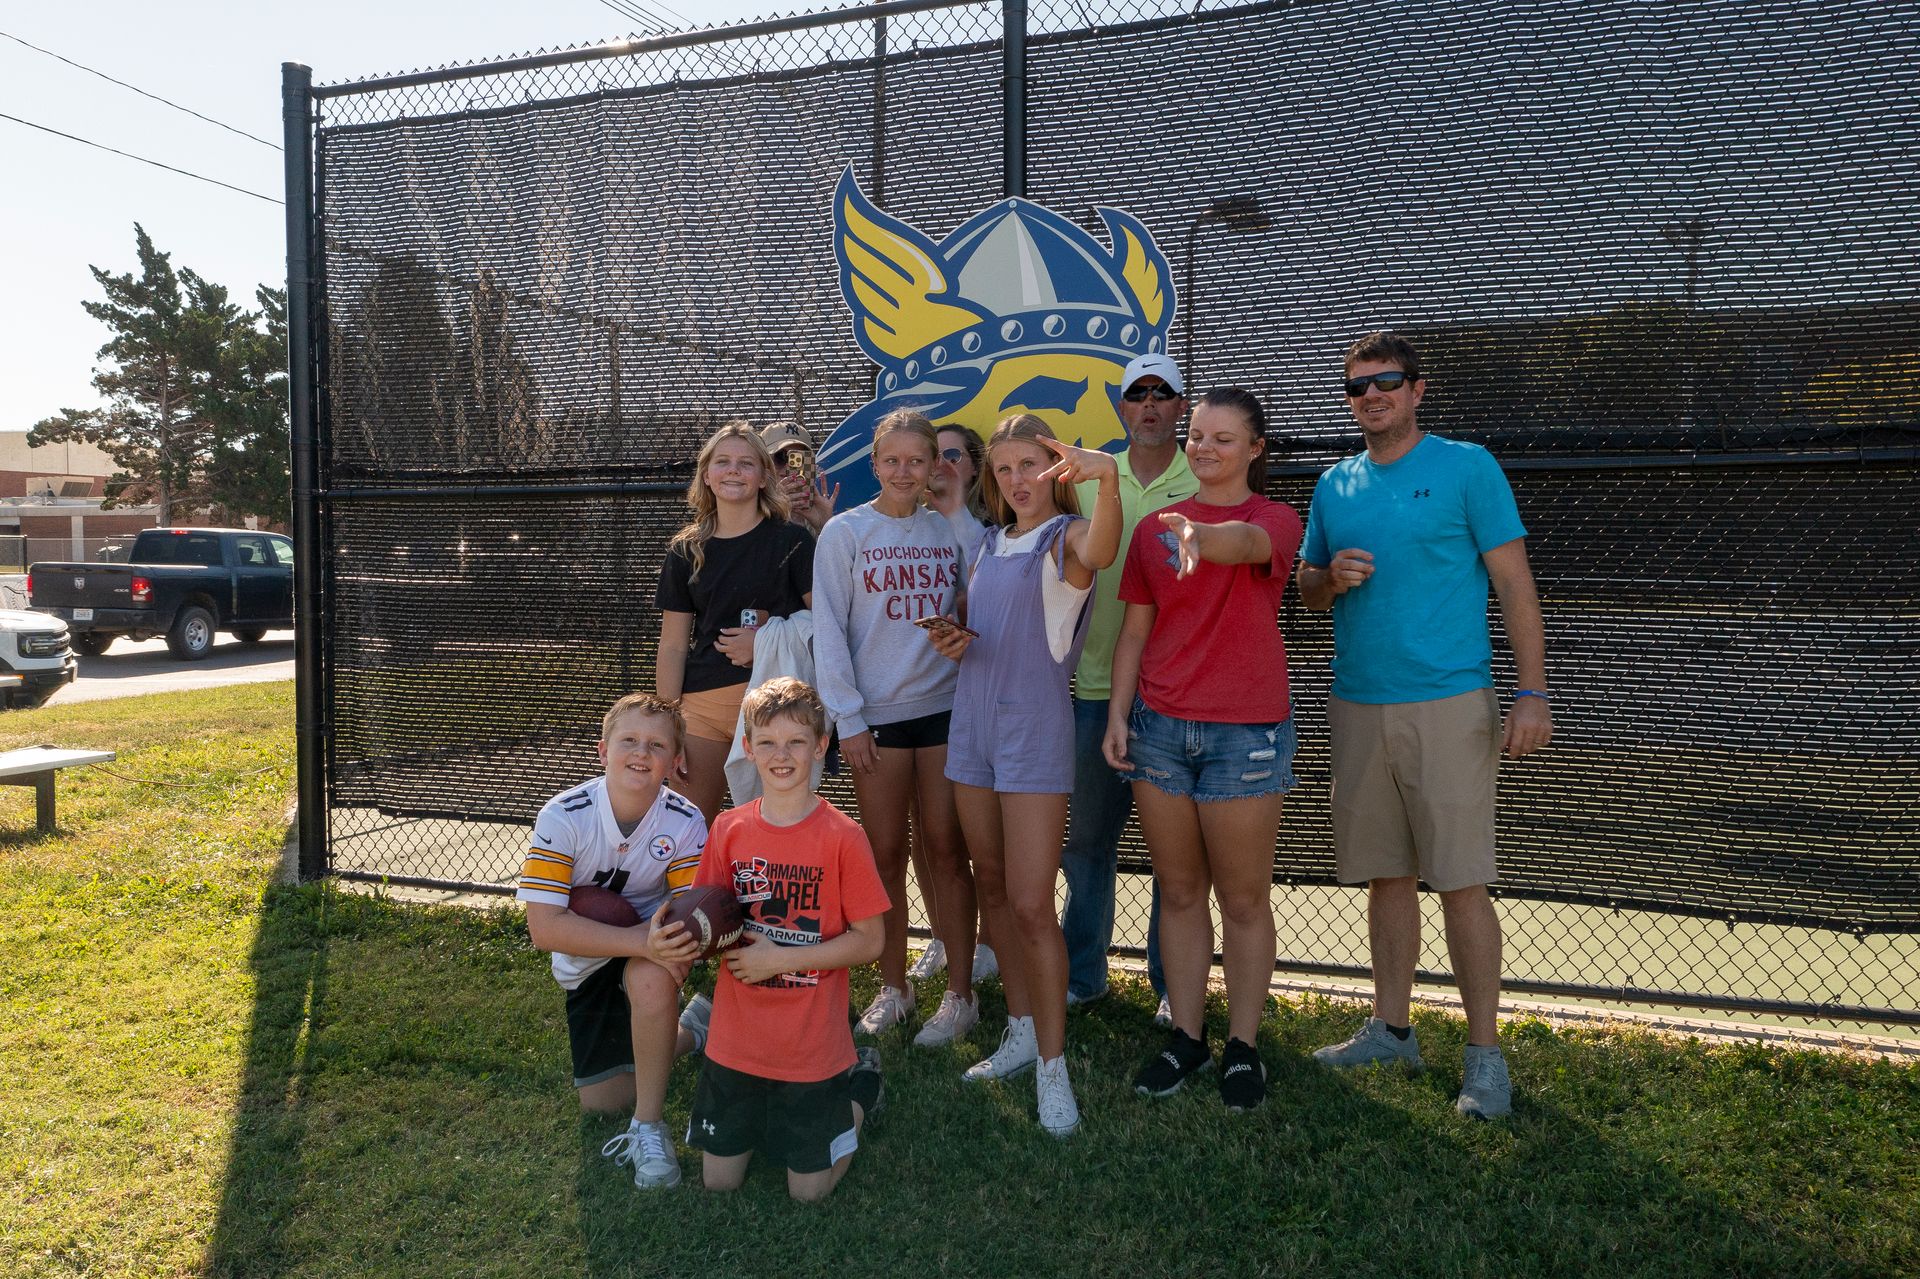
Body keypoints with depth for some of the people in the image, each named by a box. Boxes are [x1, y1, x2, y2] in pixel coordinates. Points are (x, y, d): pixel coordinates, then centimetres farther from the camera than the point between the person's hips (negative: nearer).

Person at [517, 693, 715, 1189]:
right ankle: (691, 1031, 31)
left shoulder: (685, 822, -20)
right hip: (583, 966, 2)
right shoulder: (563, 817, -23)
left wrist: (676, 931, -46)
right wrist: (639, 940, -40)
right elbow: (544, 926, -29)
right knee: (603, 1105, 4)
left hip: (649, 955, -1)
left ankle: (650, 1127, -18)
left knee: (649, 976, -38)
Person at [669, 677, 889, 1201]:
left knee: (808, 1190, 9)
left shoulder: (842, 836, -15)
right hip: (736, 1040, 4)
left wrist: (781, 959, -18)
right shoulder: (728, 829, -3)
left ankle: (860, 1084, 32)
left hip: (812, 1048, -3)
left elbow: (869, 940, -12)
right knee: (719, 1182, 13)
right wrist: (689, 937, -16)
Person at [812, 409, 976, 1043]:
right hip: (877, 714, -1)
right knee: (886, 855, 6)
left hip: (945, 707, 1)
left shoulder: (950, 532, 8)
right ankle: (893, 988, 21)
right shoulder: (844, 533, 1)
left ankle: (960, 991, 14)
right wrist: (847, 718, -7)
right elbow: (828, 631, -2)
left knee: (946, 851, 4)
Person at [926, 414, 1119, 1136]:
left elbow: (1099, 551, -32)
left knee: (1031, 904, -8)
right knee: (993, 890, 13)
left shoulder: (1066, 536, -6)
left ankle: (1052, 1063, 5)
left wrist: (1108, 478, -49)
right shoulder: (989, 544, 14)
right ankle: (1021, 1031, 28)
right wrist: (953, 642, 2)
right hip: (972, 724, 7)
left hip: (1034, 730, -7)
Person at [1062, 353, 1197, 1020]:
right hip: (1099, 684, 3)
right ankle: (1081, 973, 26)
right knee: (1088, 834, 11)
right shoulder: (1090, 479, 9)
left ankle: (1173, 983, 21)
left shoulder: (1204, 483, 1)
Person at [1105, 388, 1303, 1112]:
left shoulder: (1275, 519, -3)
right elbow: (1134, 629, 10)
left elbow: (1245, 542, -29)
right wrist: (1117, 714, 1)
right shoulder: (1154, 528, 9)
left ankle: (1242, 1047, 21)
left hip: (1245, 731, -3)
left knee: (1243, 898, 7)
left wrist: (1200, 536, -50)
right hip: (1160, 726, 4)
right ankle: (1185, 1037, 25)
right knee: (1179, 892, 12)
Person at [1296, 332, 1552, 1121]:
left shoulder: (1466, 466, -1)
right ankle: (1390, 1030, 25)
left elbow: (1514, 583, -4)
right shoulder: (1335, 485, 13)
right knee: (1386, 876, 12)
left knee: (1460, 883, -3)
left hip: (1448, 703, -4)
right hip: (1357, 705, 5)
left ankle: (1484, 1055, 9)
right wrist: (1332, 578, -5)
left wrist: (1532, 693, -12)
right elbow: (1307, 590, 19)